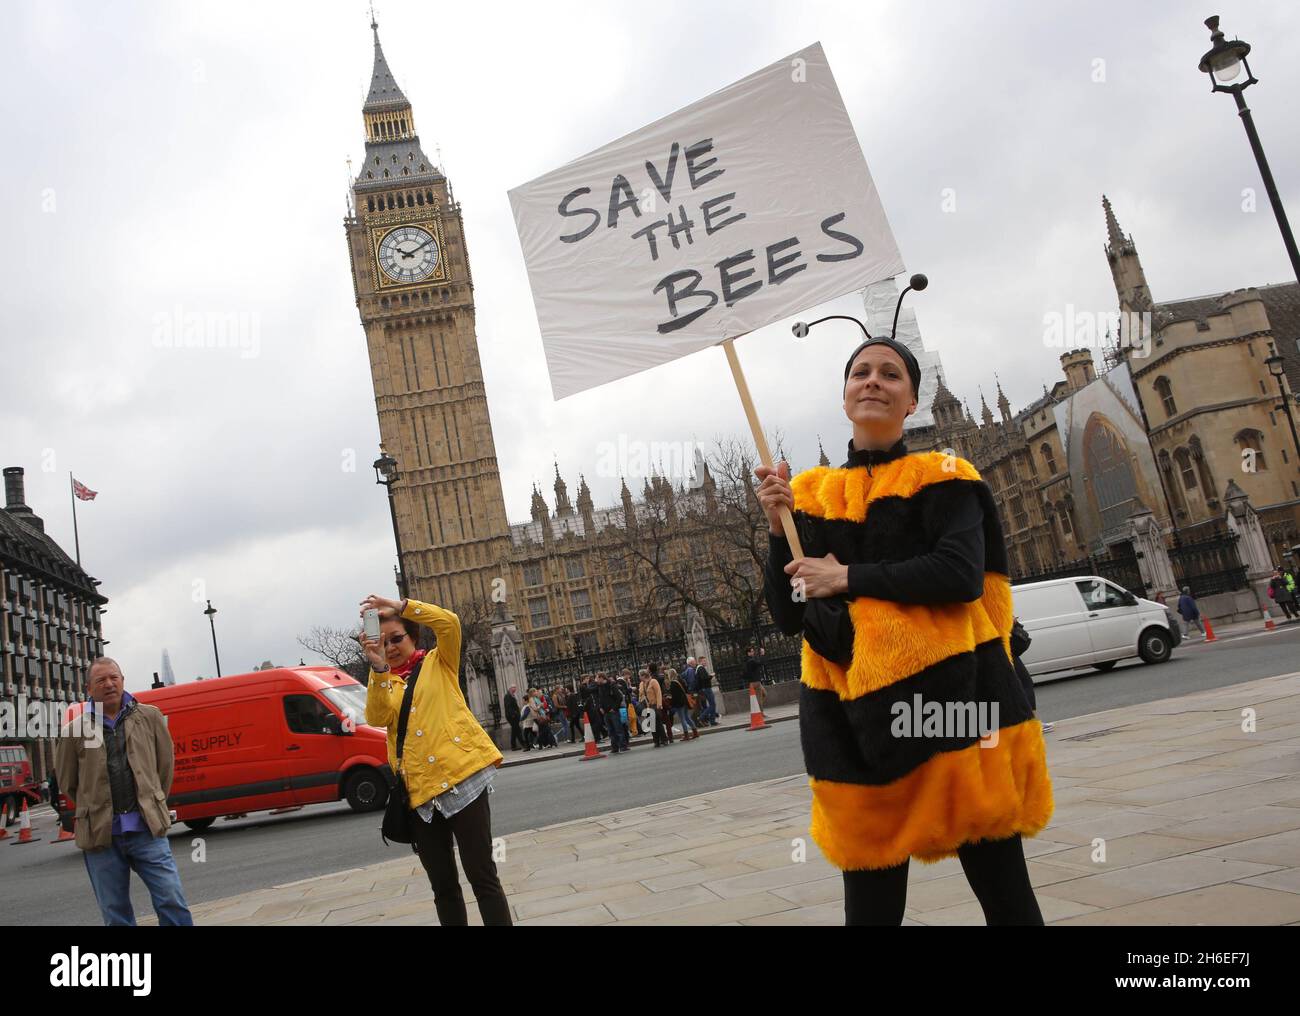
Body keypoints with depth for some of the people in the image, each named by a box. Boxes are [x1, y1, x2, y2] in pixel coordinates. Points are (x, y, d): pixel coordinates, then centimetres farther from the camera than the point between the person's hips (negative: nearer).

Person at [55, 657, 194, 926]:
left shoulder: (150, 717, 5)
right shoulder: (75, 730, 2)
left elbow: (166, 764, 12)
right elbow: (66, 780, 13)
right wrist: (95, 809, 14)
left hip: (146, 829, 0)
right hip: (100, 834, 0)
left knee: (172, 902, -4)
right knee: (115, 914, 9)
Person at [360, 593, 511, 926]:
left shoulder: (438, 662, 9)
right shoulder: (382, 682, 16)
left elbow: (449, 623, -9)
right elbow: (378, 718, -5)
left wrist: (399, 606, -16)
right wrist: (379, 668, -17)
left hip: (461, 776, -4)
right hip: (417, 789, 4)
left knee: (481, 874, -4)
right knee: (442, 883, 10)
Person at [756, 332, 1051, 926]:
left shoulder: (941, 477, 4)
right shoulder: (810, 495, 11)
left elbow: (962, 574, -14)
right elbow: (788, 618, 7)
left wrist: (848, 578, -14)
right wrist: (778, 528, -6)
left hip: (949, 692, -2)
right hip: (854, 716, 2)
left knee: (1003, 888, 5)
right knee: (871, 901, 8)